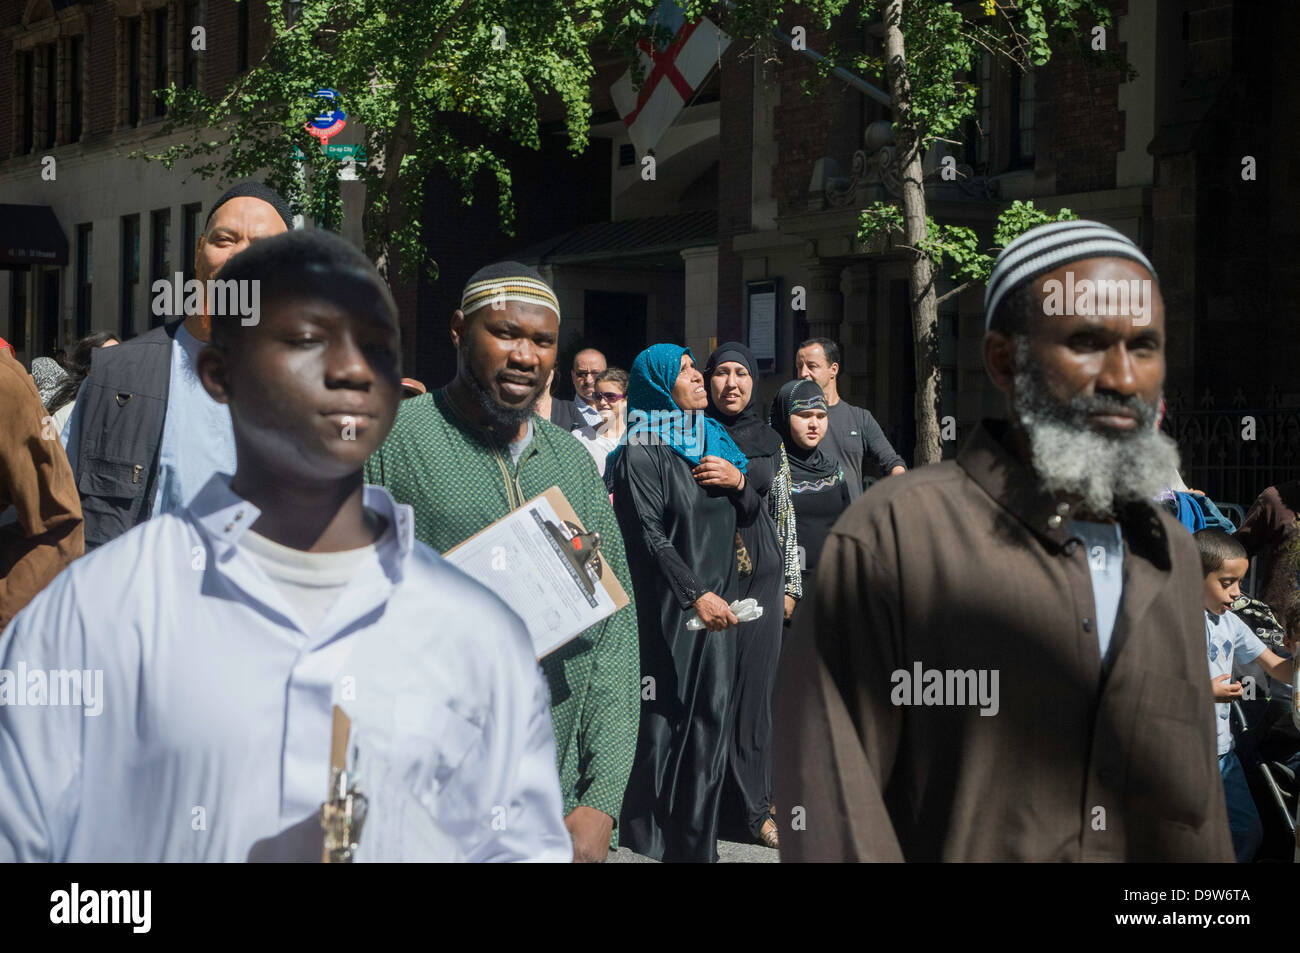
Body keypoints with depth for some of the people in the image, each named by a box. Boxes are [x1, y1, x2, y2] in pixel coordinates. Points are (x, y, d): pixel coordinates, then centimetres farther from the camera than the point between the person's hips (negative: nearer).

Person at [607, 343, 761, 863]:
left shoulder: (713, 440, 14)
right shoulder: (642, 452, -8)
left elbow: (749, 514, 20)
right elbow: (648, 533, -15)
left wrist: (738, 482, -2)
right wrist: (696, 595, -22)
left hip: (716, 603, 7)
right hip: (666, 608, -7)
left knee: (711, 718, 5)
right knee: (662, 718, -4)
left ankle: (696, 838, 12)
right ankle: (650, 838, 7)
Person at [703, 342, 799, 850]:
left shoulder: (770, 442, 11)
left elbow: (785, 516, 14)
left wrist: (790, 584, 11)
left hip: (761, 579, 2)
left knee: (754, 689, 1)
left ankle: (756, 807, 7)